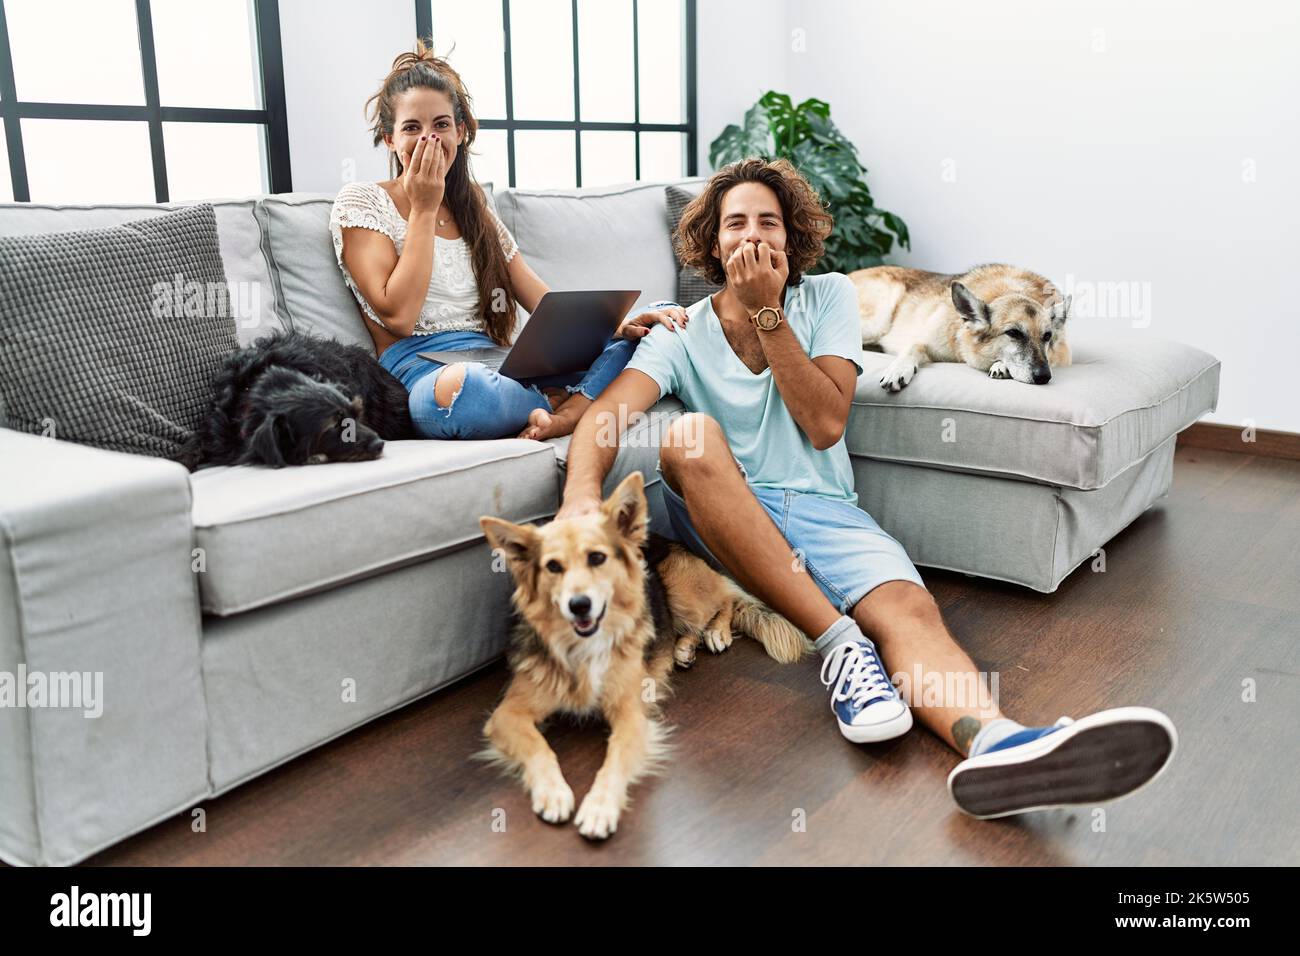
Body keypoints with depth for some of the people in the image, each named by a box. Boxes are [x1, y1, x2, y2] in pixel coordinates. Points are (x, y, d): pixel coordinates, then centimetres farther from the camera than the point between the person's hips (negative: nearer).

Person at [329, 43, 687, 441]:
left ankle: (563, 416, -31)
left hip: (501, 370, 6)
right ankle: (561, 402, -14)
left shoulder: (477, 212, 21)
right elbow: (398, 316, -8)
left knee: (658, 321, -9)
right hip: (422, 374, -5)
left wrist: (617, 322, -7)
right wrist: (424, 209, -2)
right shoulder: (360, 202, 5)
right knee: (466, 386, -46)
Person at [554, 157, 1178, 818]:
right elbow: (607, 411, -11)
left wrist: (767, 312, -7)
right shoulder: (681, 333, 9)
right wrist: (581, 490, -33)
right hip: (719, 516, 0)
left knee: (907, 606, -30)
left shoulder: (828, 297, 11)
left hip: (822, 508, 1)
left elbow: (825, 425, -2)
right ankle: (839, 645, -32)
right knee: (690, 435, -33)